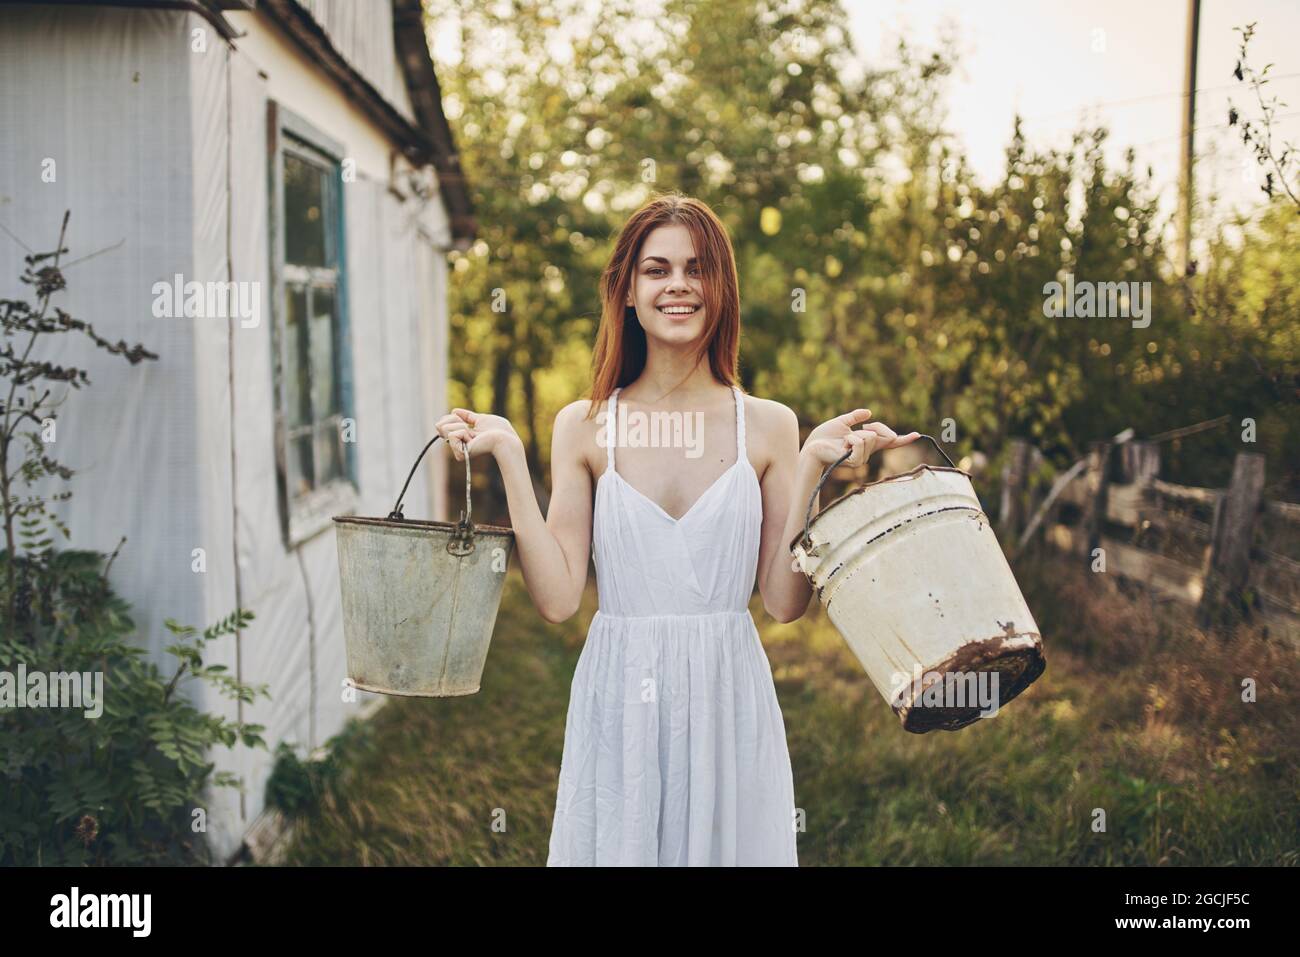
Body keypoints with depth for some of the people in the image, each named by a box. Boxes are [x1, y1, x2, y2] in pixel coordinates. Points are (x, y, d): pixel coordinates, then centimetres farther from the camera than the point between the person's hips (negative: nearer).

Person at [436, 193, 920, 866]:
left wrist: (812, 468, -11)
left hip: (728, 705, 0)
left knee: (725, 848, 11)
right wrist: (510, 460, -9)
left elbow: (783, 602, -3)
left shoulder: (767, 425, 1)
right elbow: (558, 598, -6)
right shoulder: (584, 426, 1)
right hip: (618, 703, 0)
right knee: (619, 847, 11)